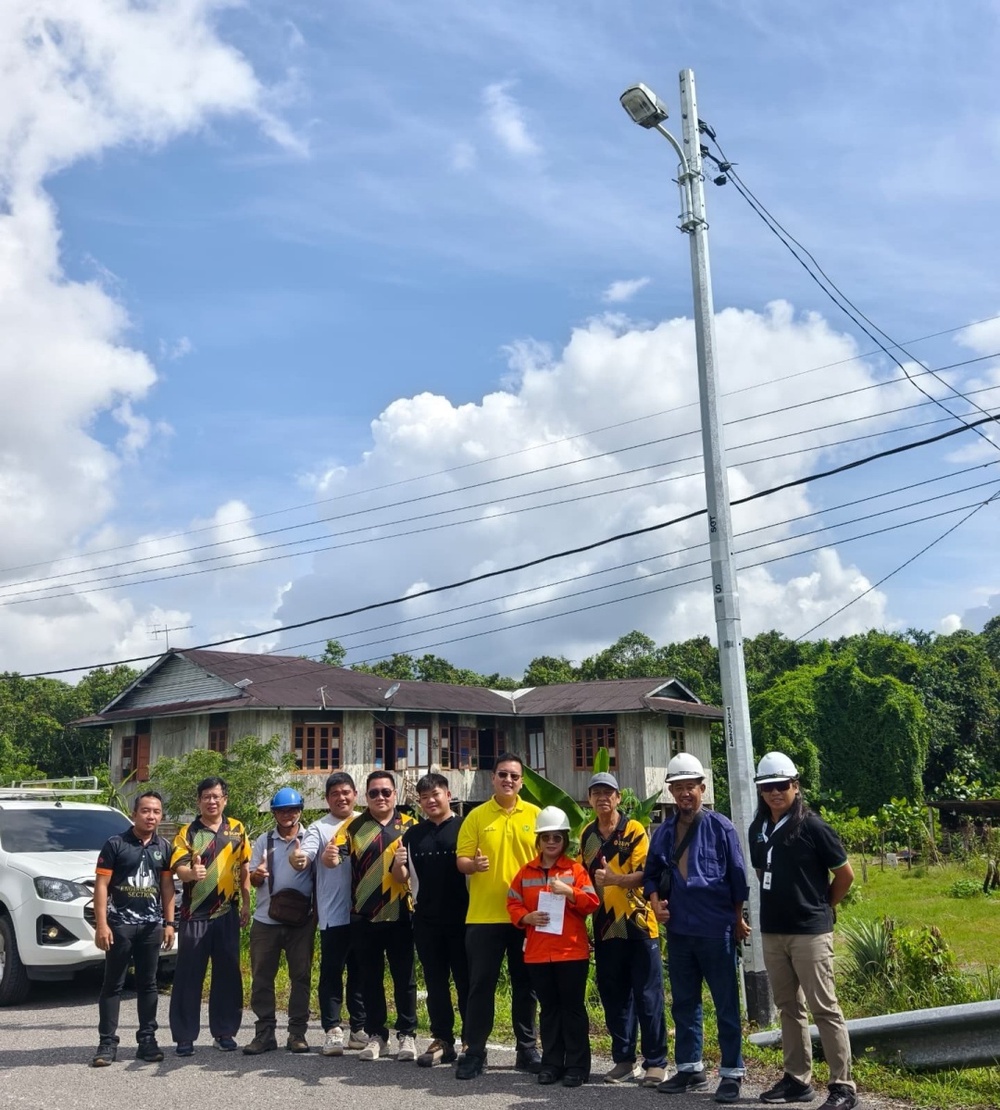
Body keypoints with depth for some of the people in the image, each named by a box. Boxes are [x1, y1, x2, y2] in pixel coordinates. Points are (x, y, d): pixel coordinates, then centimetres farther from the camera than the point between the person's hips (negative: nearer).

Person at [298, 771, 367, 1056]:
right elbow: (305, 855, -17)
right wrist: (300, 859, -40)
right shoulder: (319, 828, -1)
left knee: (361, 972, 12)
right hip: (334, 914, -3)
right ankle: (333, 1029, 5)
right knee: (332, 972, -1)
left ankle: (359, 1027, 22)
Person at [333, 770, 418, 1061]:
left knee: (404, 976, 5)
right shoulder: (353, 826, 4)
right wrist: (331, 856, -32)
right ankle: (376, 1035, 20)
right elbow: (335, 854, -8)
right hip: (363, 916, 1)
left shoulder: (409, 825, 5)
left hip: (399, 914, -1)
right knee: (370, 977, 9)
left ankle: (407, 1034, 16)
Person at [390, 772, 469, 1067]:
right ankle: (442, 1042, 18)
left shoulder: (465, 828, -2)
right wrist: (398, 864, -12)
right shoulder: (413, 835, 11)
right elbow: (401, 878, 10)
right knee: (435, 983, 10)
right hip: (426, 921, 4)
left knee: (466, 982, 3)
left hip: (461, 918, -4)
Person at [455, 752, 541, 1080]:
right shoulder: (476, 816, 1)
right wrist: (473, 864, -23)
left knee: (525, 984, 10)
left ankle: (527, 1050, 22)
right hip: (484, 915, -1)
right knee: (481, 984, 3)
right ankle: (474, 1052, 13)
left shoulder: (535, 815, 4)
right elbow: (461, 860, -2)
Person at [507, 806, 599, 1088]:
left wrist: (568, 891, -20)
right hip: (537, 953, 3)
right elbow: (513, 903, 9)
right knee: (548, 1008, 11)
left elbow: (592, 903, -6)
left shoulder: (575, 869, -1)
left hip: (572, 951, -3)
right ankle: (551, 1063, 20)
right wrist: (526, 917, -10)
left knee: (573, 1008, 3)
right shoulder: (526, 872, 8)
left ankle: (577, 1065, 10)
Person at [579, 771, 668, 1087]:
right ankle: (624, 1059, 20)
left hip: (639, 925, -5)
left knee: (647, 996, 0)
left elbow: (644, 875, -15)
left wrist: (613, 878, -30)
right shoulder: (586, 835, 10)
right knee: (614, 997, 10)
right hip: (605, 927, 5)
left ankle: (656, 1062, 8)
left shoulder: (635, 830, -7)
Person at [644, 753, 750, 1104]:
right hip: (678, 931, 5)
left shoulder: (721, 827, -6)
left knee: (726, 1005, 3)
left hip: (717, 931, -5)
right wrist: (656, 902, -2)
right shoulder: (663, 832, 7)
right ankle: (690, 1068, 25)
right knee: (684, 1003, 13)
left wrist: (739, 921, -1)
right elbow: (652, 874, 16)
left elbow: (738, 876, -3)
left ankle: (732, 1073, 12)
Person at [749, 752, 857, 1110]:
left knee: (824, 1008, -3)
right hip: (772, 932, 6)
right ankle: (797, 1079, 23)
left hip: (810, 932, -6)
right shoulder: (758, 829, 7)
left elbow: (845, 874, -3)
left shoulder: (812, 826, -11)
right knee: (788, 1008, 14)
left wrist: (823, 907, 7)